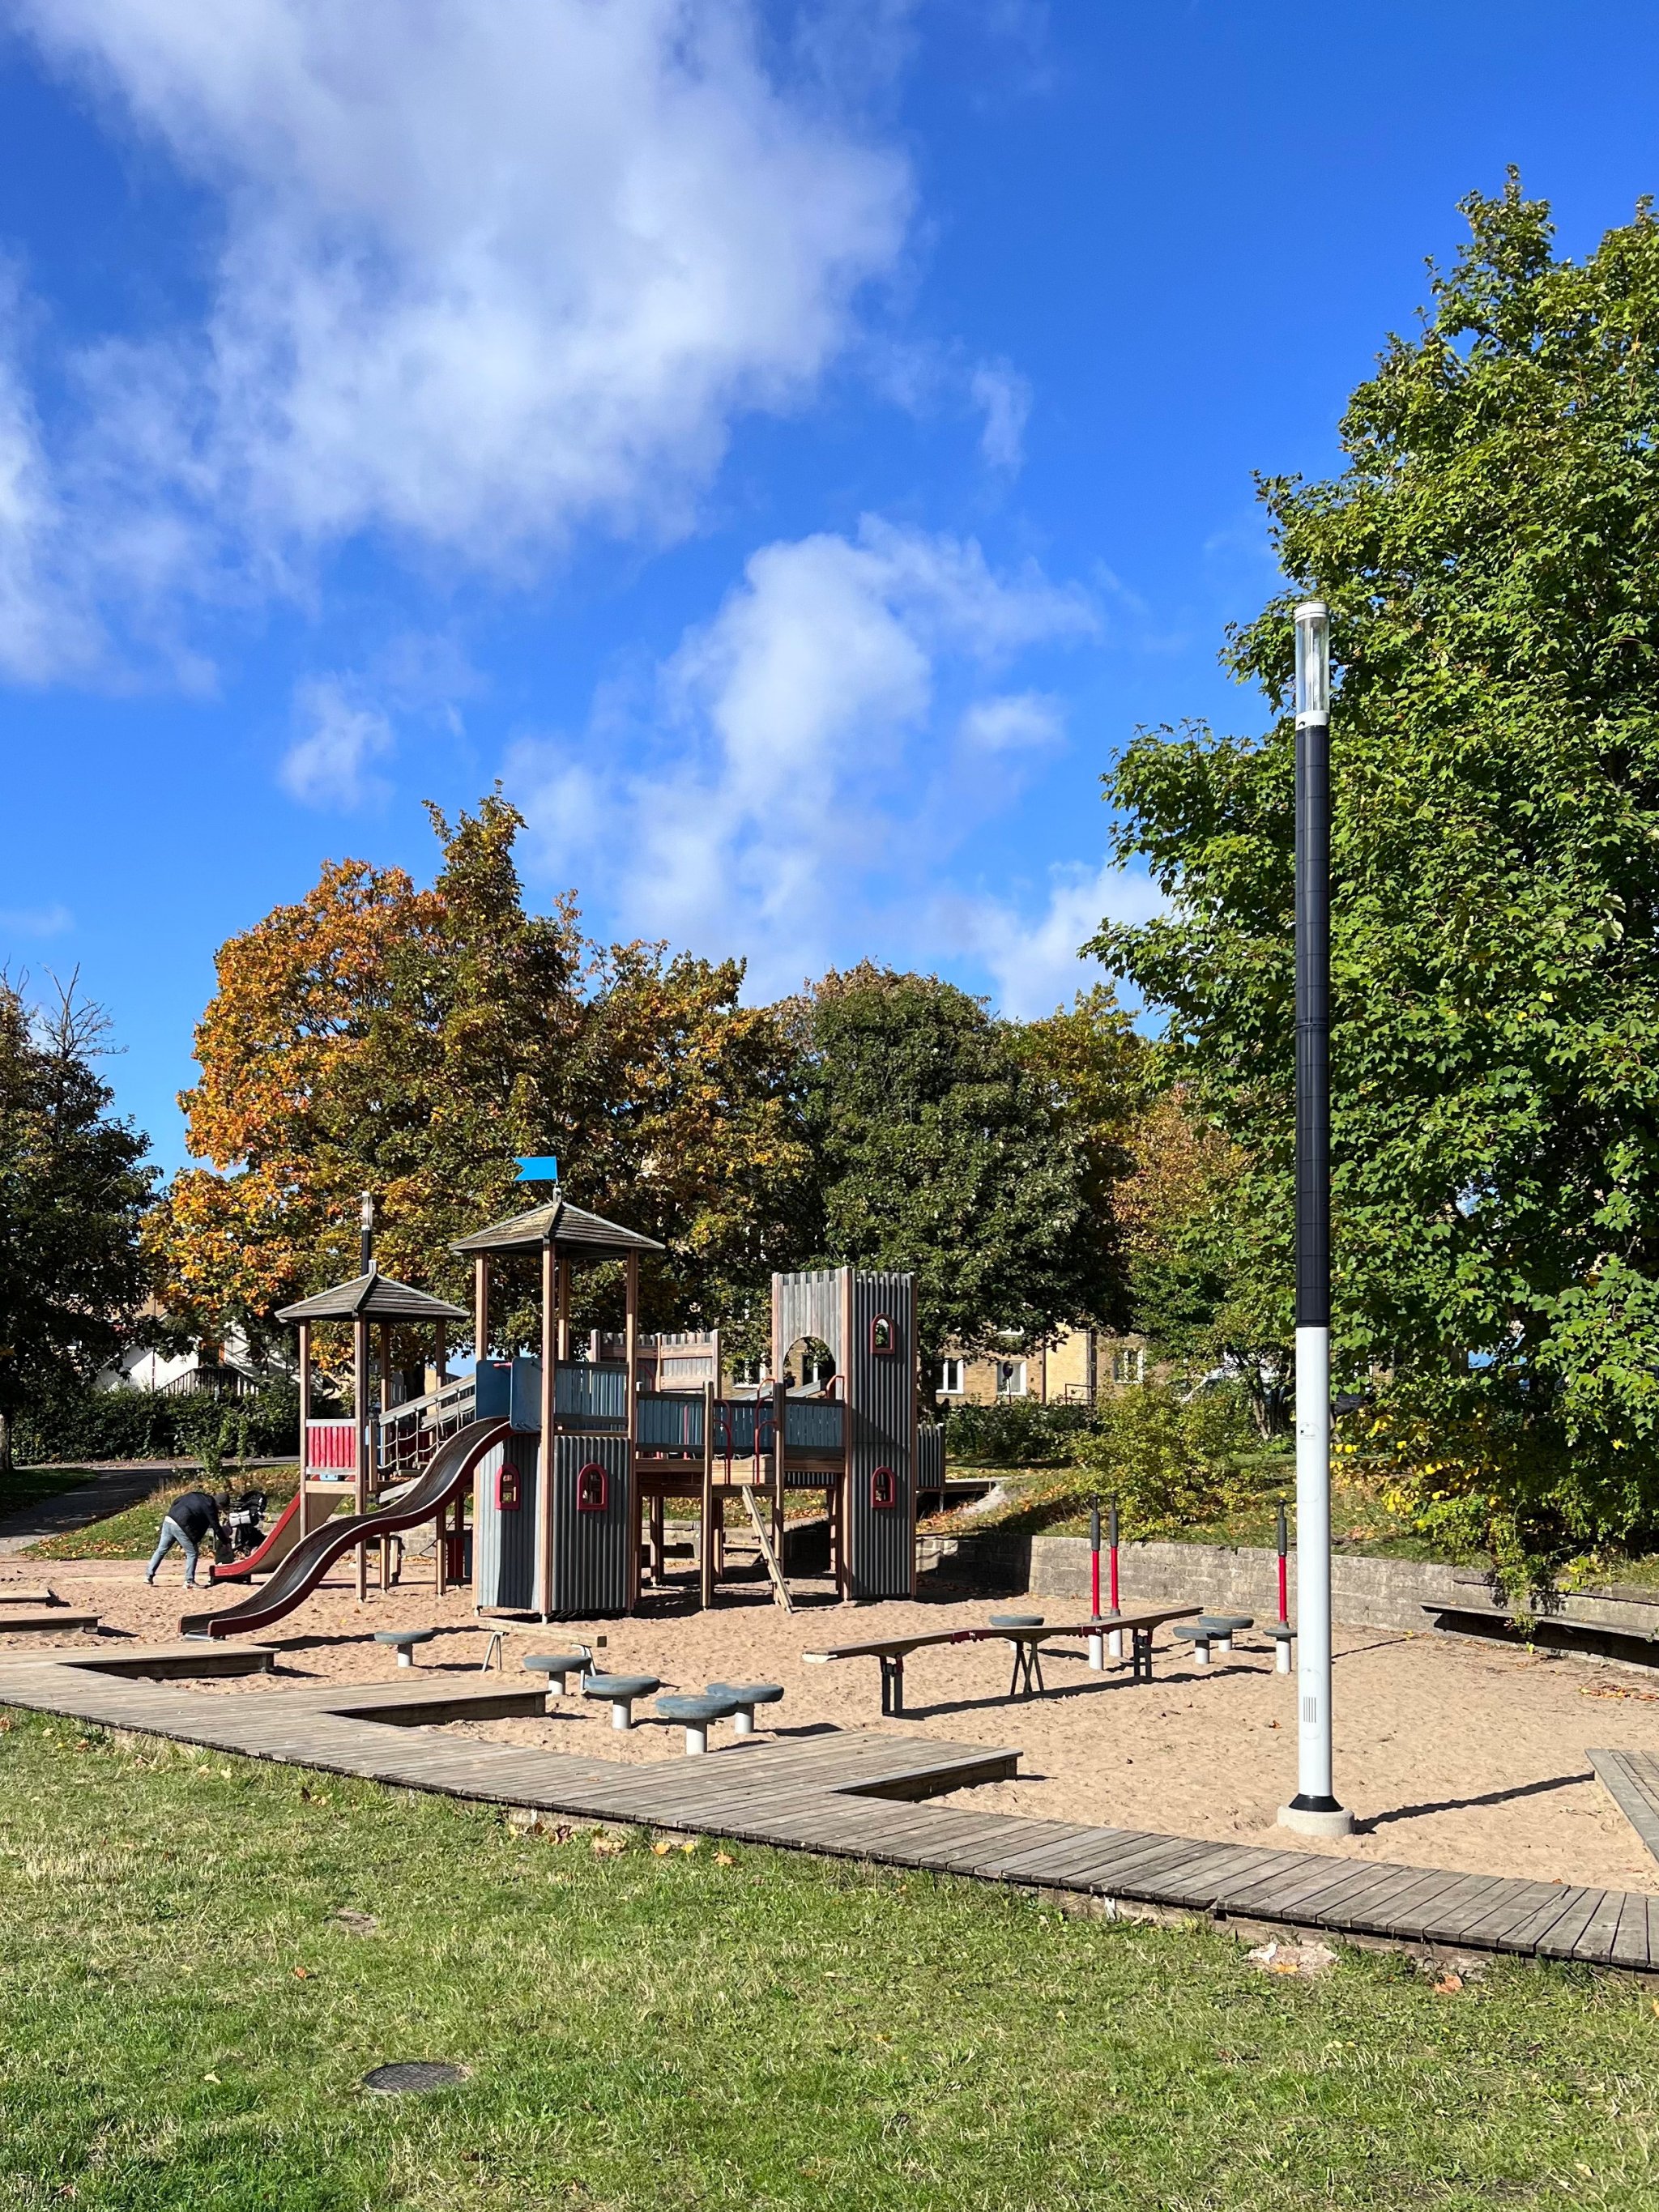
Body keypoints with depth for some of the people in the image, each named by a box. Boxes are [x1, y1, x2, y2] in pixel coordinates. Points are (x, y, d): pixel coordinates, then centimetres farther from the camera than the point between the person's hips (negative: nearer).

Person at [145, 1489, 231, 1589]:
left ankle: (149, 1575, 22)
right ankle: (189, 1582, 6)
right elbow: (216, 1528, 1)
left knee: (161, 1550, 19)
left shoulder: (195, 1495, 17)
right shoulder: (210, 1507, -3)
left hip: (168, 1521, 7)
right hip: (181, 1527, -7)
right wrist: (226, 1543, 12)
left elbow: (176, 1502, 20)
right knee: (192, 1553, 6)